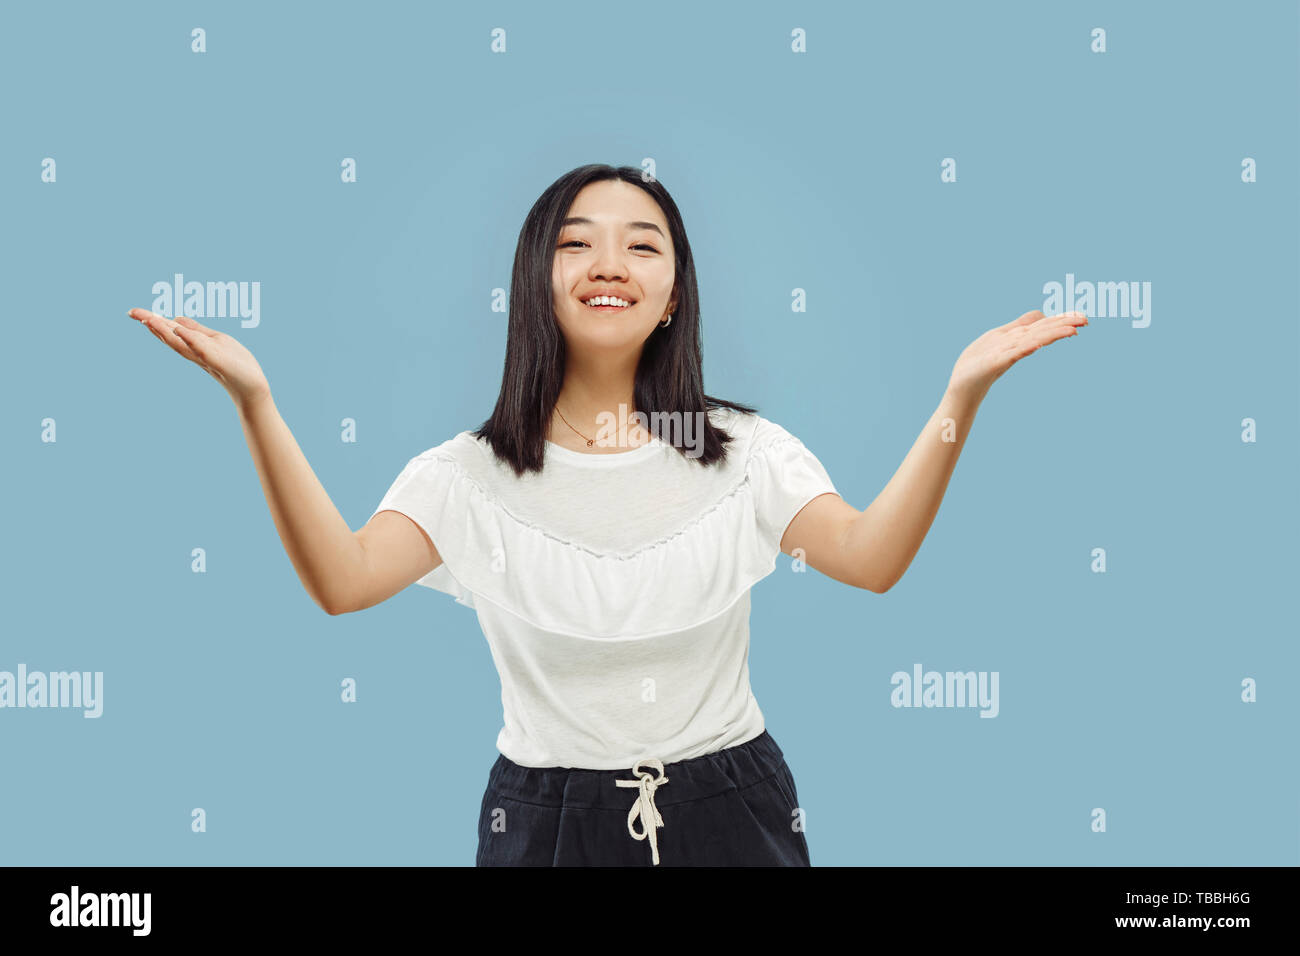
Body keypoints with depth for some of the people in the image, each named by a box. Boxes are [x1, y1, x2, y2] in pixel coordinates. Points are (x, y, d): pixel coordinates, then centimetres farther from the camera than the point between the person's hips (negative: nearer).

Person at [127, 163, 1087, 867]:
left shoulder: (742, 450, -2)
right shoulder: (473, 473, -4)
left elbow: (870, 557, -16)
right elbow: (344, 579, -19)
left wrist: (963, 391, -27)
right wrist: (254, 399, -27)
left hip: (729, 807, 1)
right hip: (549, 817, 0)